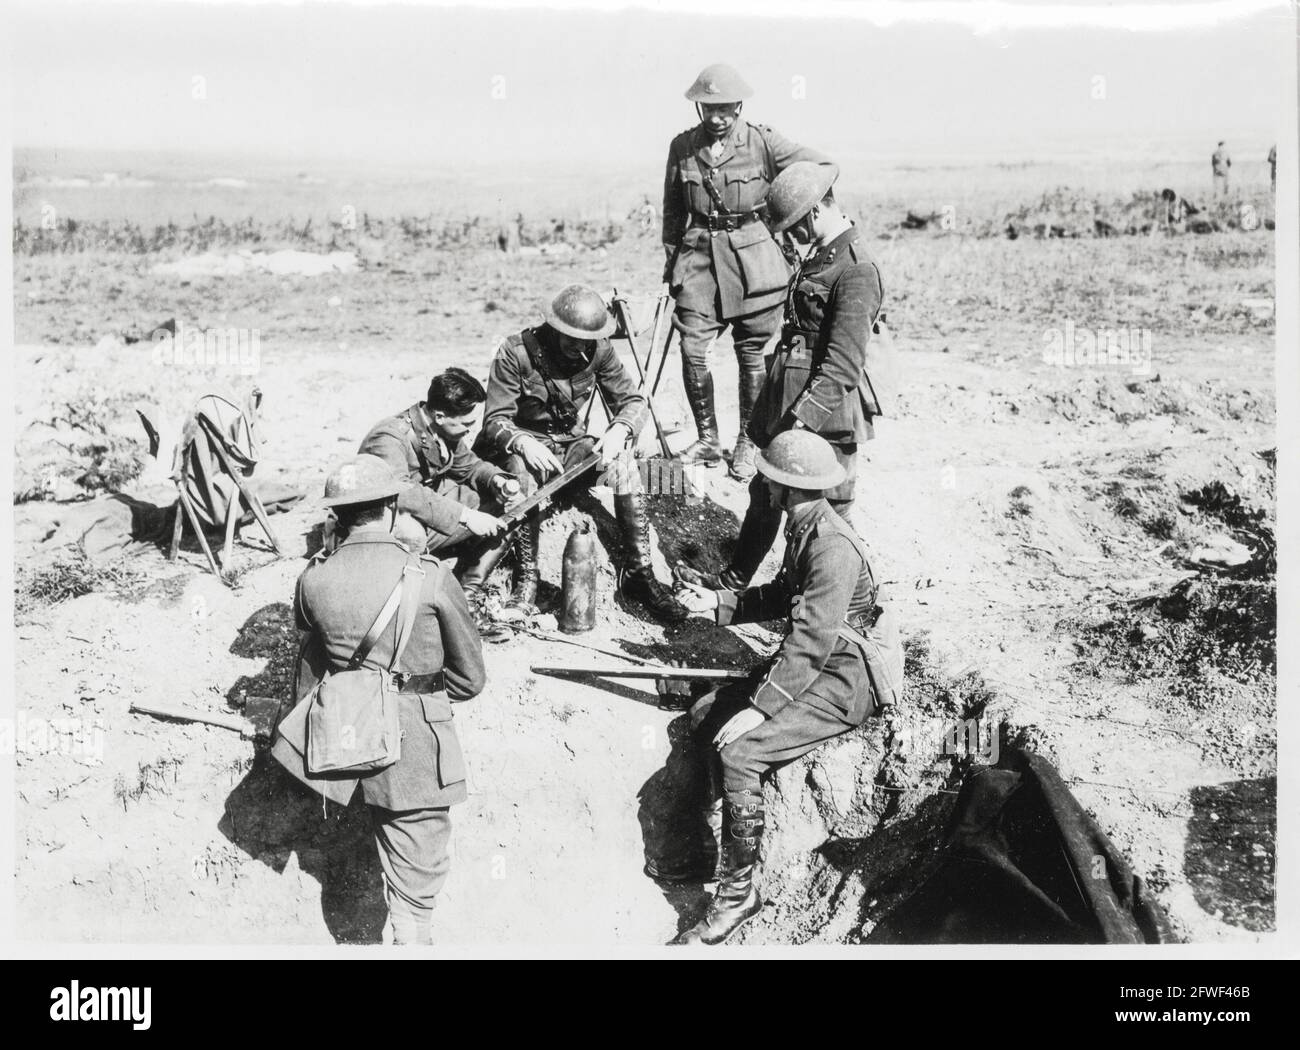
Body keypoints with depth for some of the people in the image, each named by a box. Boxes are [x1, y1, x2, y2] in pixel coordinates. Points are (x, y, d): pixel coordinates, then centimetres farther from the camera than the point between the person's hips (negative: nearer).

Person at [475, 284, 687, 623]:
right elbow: (495, 420, -19)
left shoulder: (598, 351, -7)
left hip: (573, 443, 3)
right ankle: (526, 579, -29)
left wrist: (619, 430, -27)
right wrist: (523, 443, -41)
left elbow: (633, 401, -3)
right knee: (521, 470, -38)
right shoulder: (515, 353, -18)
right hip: (524, 444, -3)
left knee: (623, 461, -25)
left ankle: (639, 571, -19)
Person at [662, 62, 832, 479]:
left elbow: (821, 168, -2)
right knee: (692, 349, -6)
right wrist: (672, 262, 13)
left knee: (752, 355, 3)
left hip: (753, 257, -2)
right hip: (699, 255, 2)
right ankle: (707, 439, 11)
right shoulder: (682, 147, 4)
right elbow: (673, 211, 13)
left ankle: (747, 443, 18)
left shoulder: (762, 142, -4)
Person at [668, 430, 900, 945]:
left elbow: (811, 639, -28)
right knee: (705, 713, 5)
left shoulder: (833, 547, -25)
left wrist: (761, 707, -28)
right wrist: (717, 603, 9)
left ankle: (737, 891, -9)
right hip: (816, 662, 10)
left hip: (846, 680, -10)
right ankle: (709, 844, 16)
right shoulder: (803, 527, 6)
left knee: (739, 753, -23)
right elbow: (783, 595, 19)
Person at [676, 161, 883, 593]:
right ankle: (736, 578, 39)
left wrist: (801, 420, -31)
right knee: (765, 492, 22)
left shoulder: (856, 272, -20)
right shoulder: (819, 257, 10)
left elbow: (842, 367, -26)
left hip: (825, 416, -10)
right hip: (788, 403, 10)